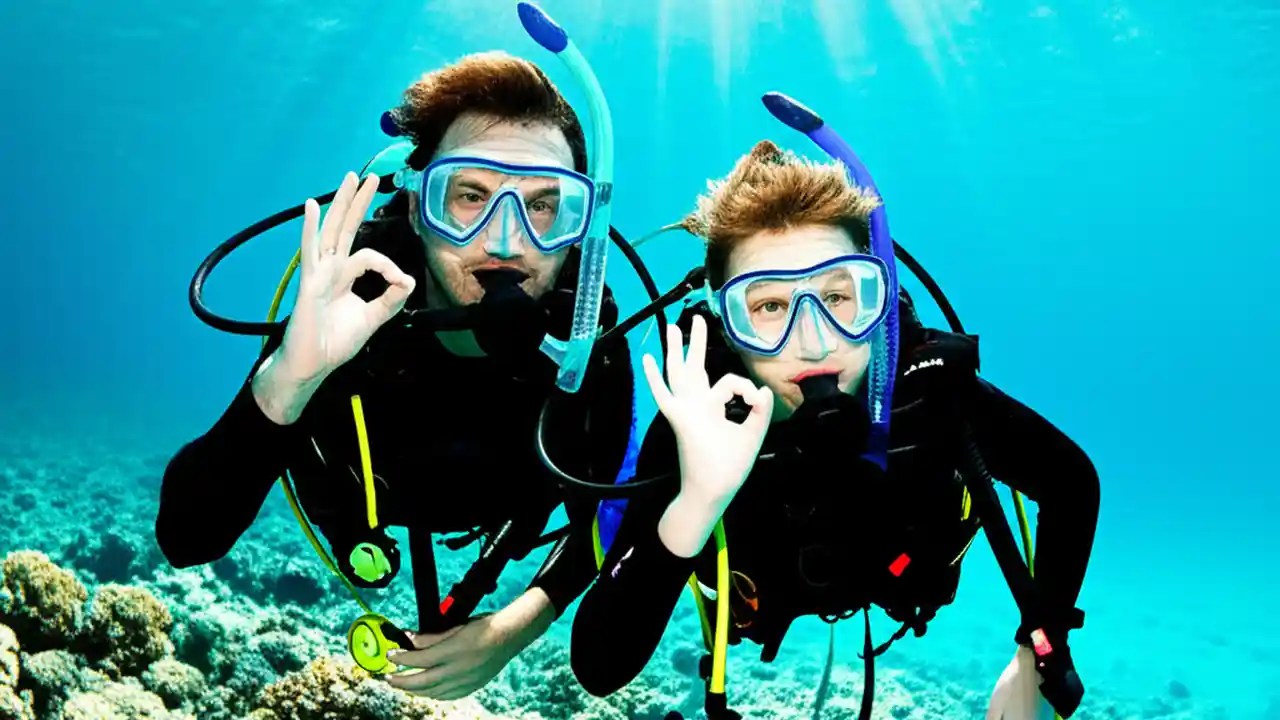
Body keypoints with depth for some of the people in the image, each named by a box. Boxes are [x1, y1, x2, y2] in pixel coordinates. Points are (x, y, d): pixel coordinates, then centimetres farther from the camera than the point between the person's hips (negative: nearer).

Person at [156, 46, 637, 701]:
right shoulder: (344, 307, -40)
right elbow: (184, 541, -46)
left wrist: (521, 624, -31)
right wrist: (287, 377, -63)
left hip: (505, 517, 1)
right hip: (365, 506, 0)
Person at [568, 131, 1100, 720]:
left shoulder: (934, 388, -37)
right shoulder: (698, 428, -41)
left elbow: (1072, 482, -15)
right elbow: (597, 669, -46)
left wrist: (1034, 659, -20)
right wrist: (696, 503, -61)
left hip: (908, 594, 2)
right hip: (757, 615, -1)